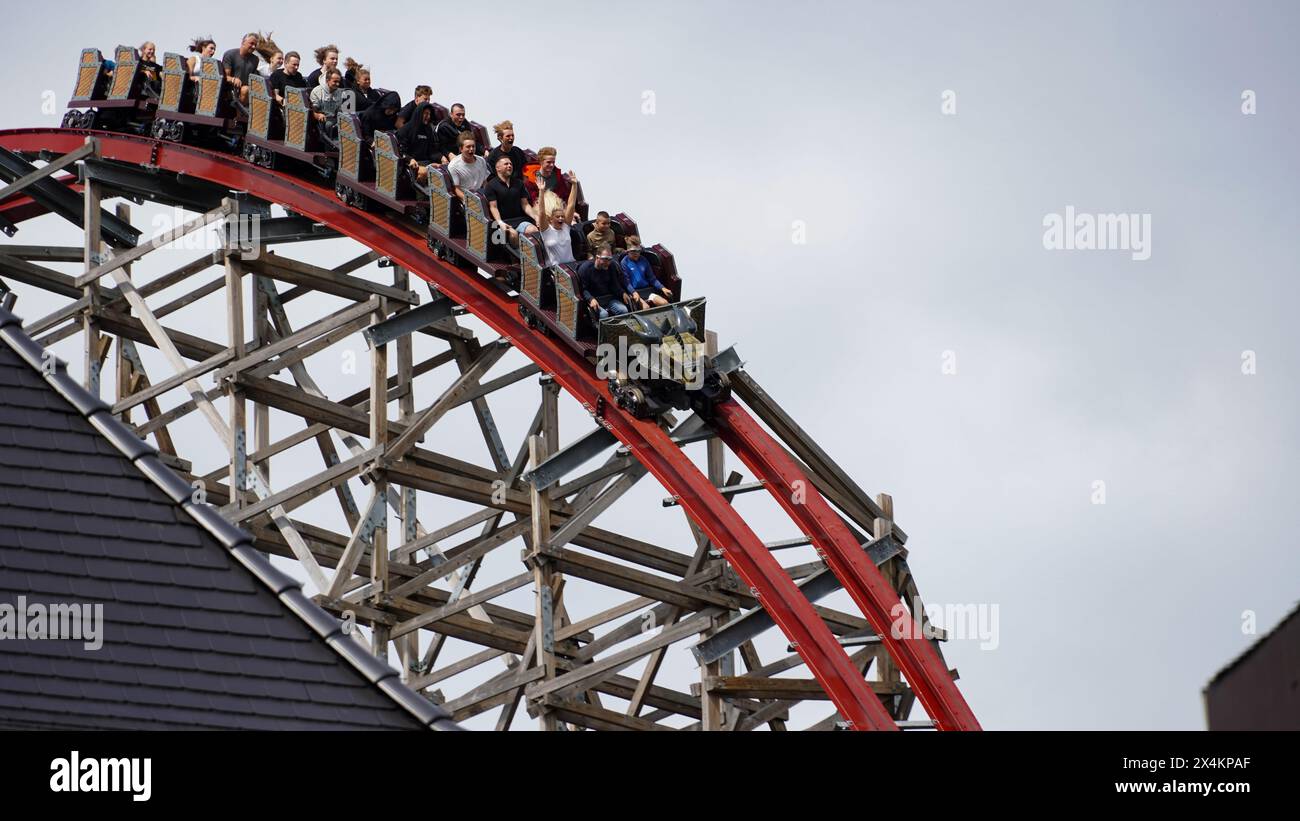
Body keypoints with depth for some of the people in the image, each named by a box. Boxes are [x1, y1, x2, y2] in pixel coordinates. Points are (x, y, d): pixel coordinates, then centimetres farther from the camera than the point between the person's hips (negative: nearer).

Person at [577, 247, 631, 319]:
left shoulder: (611, 266, 5)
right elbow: (583, 289, -11)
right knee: (603, 314, -33)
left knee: (623, 310, -21)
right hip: (594, 299, -5)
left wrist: (623, 293, -6)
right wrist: (591, 299, -29)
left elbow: (615, 284, 13)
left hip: (609, 298, 5)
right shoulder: (585, 268, -10)